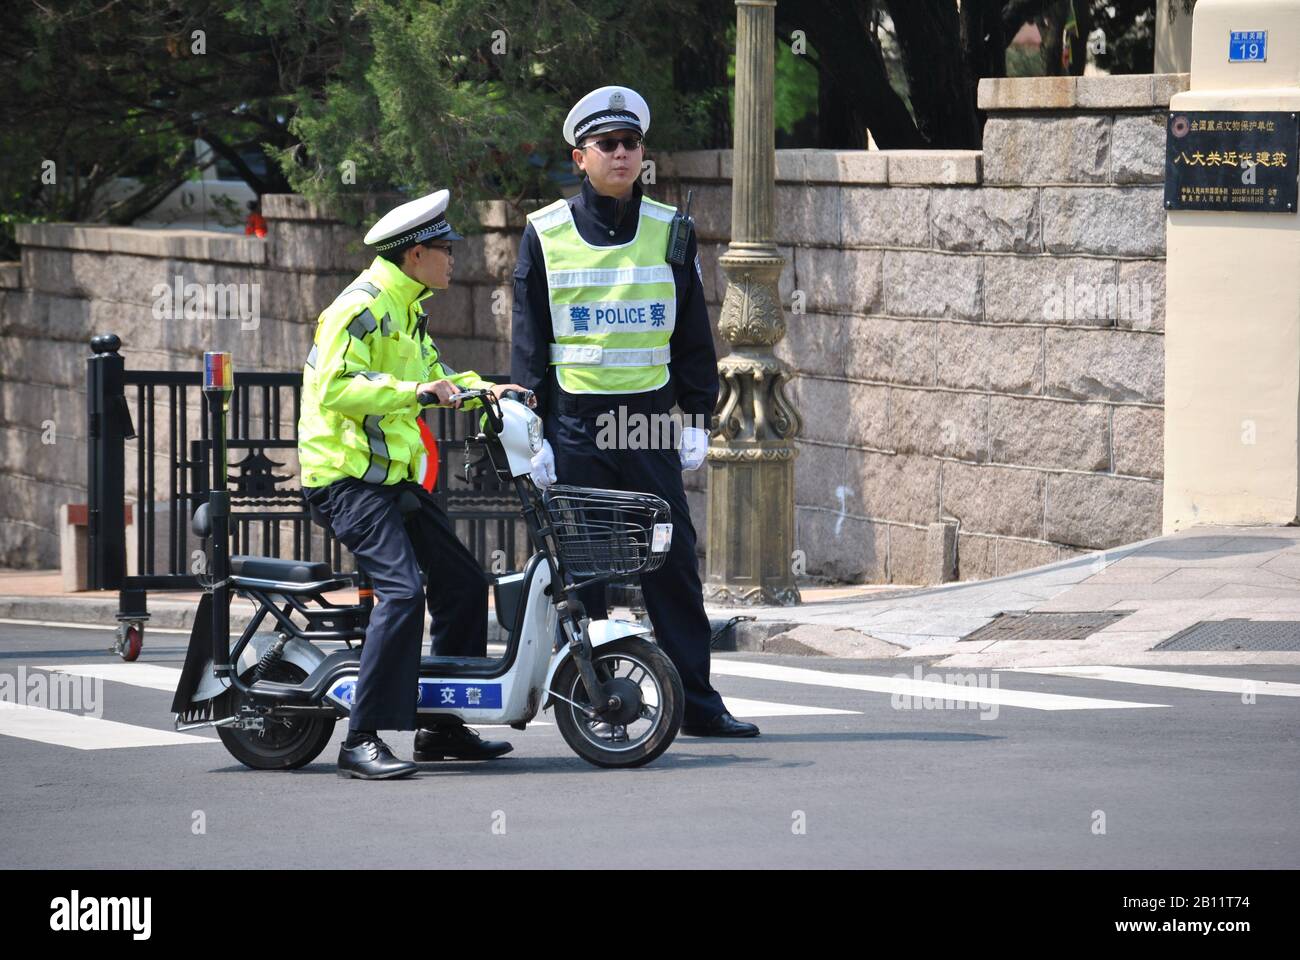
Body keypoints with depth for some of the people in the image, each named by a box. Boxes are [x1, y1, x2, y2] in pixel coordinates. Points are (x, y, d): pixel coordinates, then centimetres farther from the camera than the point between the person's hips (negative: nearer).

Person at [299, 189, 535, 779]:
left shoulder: (406, 311, 20)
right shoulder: (363, 305, -13)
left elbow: (430, 373, 37)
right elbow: (335, 387, -25)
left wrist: (485, 390, 22)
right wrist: (413, 391, -29)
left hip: (394, 477, 10)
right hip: (348, 479, -10)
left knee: (463, 583, 10)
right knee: (402, 588, -25)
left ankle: (442, 727, 19)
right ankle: (362, 741, -26)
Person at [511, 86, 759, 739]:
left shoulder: (669, 232, 8)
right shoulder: (546, 234, 2)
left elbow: (693, 336, 14)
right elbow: (529, 342, 4)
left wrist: (698, 419, 7)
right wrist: (532, 433, -2)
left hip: (650, 425, 2)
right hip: (575, 428, -2)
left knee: (674, 563, 1)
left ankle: (698, 703, 5)